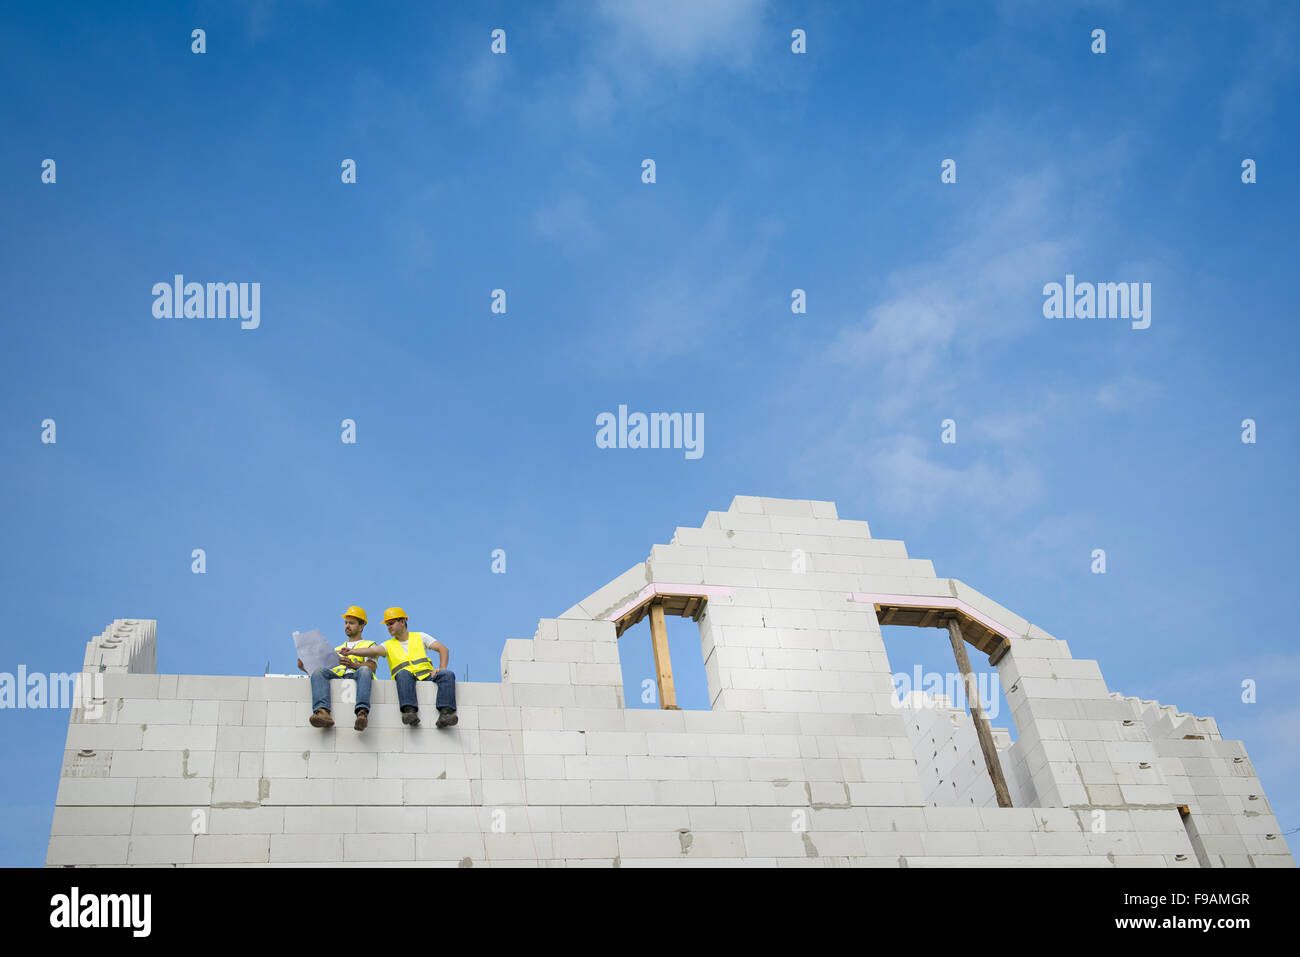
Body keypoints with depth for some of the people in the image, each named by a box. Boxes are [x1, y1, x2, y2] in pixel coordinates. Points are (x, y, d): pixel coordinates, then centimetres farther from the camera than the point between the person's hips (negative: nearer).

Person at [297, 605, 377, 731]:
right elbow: (327, 670, 28)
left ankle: (362, 713, -59)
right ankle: (323, 712, -51)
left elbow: (371, 667, 4)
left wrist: (352, 665, -17)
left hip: (355, 676, -3)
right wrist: (305, 667, 9)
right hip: (336, 677, 3)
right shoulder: (337, 649, 39)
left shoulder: (369, 645, 24)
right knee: (318, 671, -28)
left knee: (364, 670, -38)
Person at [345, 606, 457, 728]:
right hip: (406, 681, -1)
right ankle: (410, 711, -52)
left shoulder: (420, 637, 19)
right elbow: (372, 651, -2)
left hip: (427, 676, 1)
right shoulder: (388, 645, 19)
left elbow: (443, 649, 10)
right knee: (403, 673, -36)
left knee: (447, 674, -29)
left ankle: (445, 713, -46)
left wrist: (441, 669, -7)